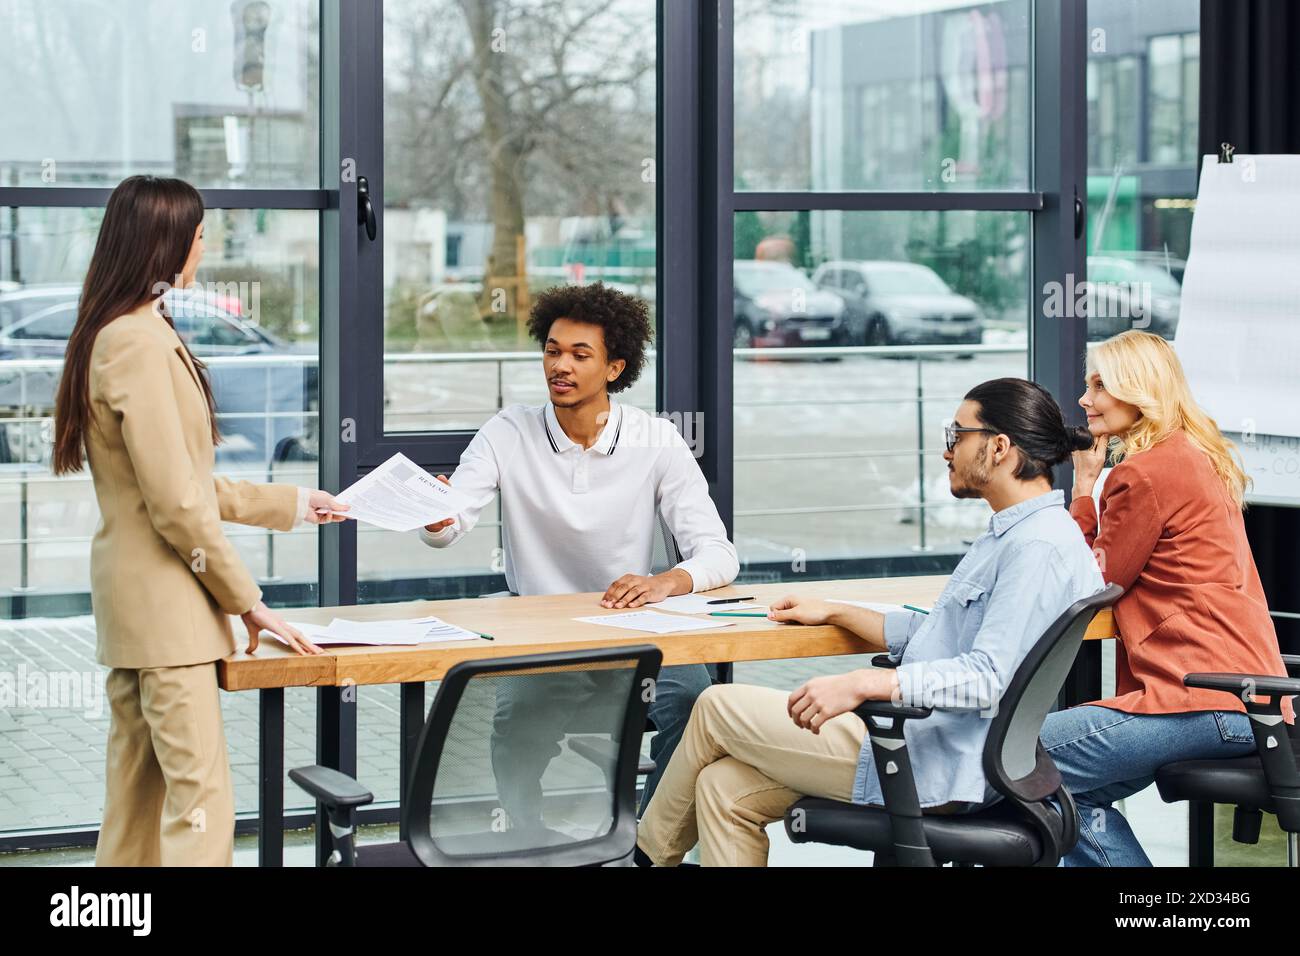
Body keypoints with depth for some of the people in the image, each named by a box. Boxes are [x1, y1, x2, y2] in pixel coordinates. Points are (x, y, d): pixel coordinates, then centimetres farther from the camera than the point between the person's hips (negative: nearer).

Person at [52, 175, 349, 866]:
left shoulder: (117, 335, 15)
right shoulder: (141, 342, -17)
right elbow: (176, 503, -19)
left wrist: (292, 504, 24)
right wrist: (245, 597, -10)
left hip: (133, 602, 10)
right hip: (165, 602, -10)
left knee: (138, 796, 13)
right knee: (201, 799, -9)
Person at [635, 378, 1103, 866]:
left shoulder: (1038, 547, -19)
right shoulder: (1009, 533, 17)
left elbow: (990, 676, -29)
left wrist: (861, 684, -34)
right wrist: (832, 612, 23)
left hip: (937, 768, -10)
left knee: (717, 706, 2)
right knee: (722, 788, 5)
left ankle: (650, 847, 26)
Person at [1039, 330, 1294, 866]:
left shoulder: (1145, 473, -11)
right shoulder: (1199, 459, 21)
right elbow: (1125, 569, 22)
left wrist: (1084, 483, 4)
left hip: (1207, 700, -11)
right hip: (1248, 695, 11)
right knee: (1075, 794, 18)